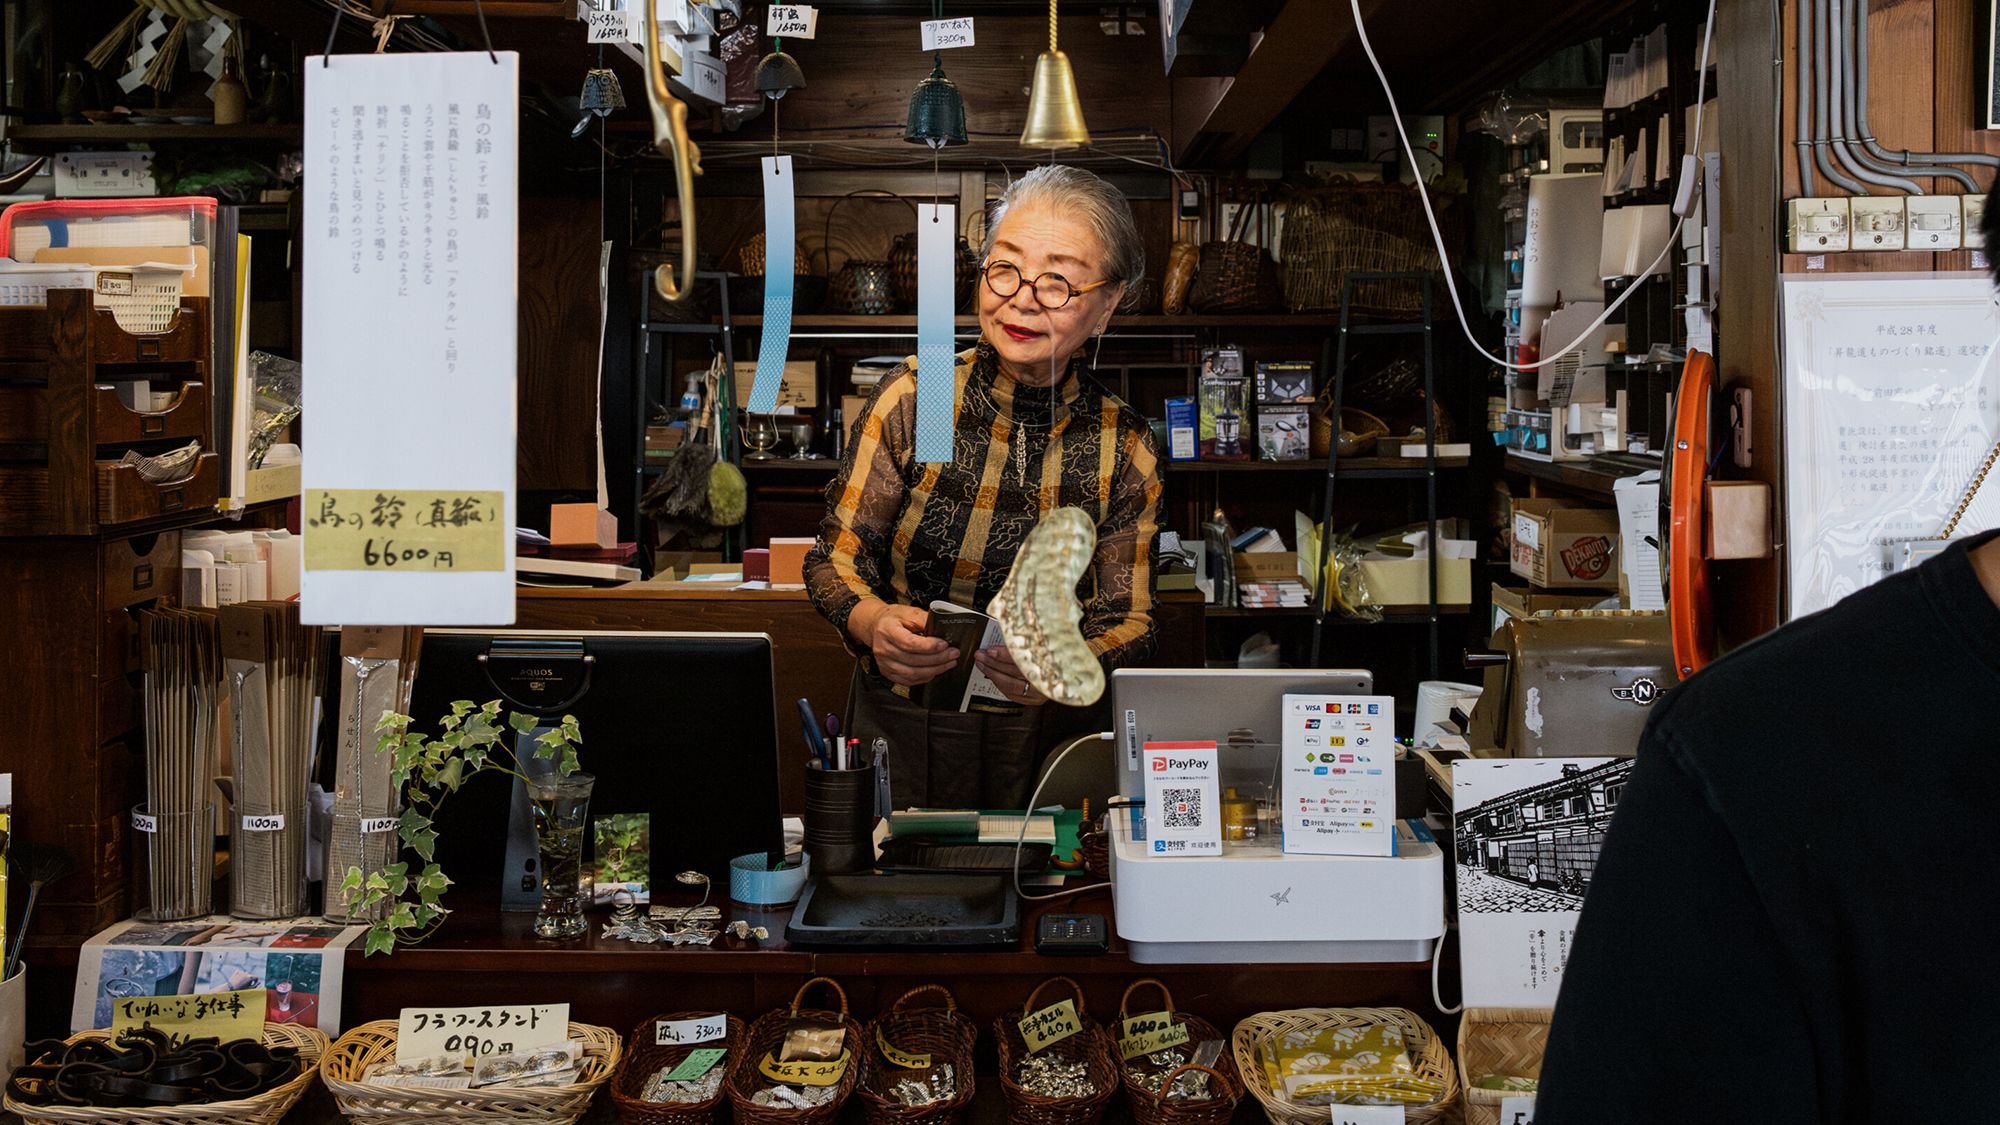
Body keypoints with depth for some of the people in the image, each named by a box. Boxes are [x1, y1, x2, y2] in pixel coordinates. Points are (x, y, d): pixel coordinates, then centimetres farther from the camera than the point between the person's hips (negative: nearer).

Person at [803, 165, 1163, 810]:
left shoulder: (1124, 448, -1)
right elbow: (836, 558, 0)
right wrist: (875, 624, -22)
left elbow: (1128, 623, 0)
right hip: (901, 736, 0)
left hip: (1046, 743, 1)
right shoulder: (913, 401, -4)